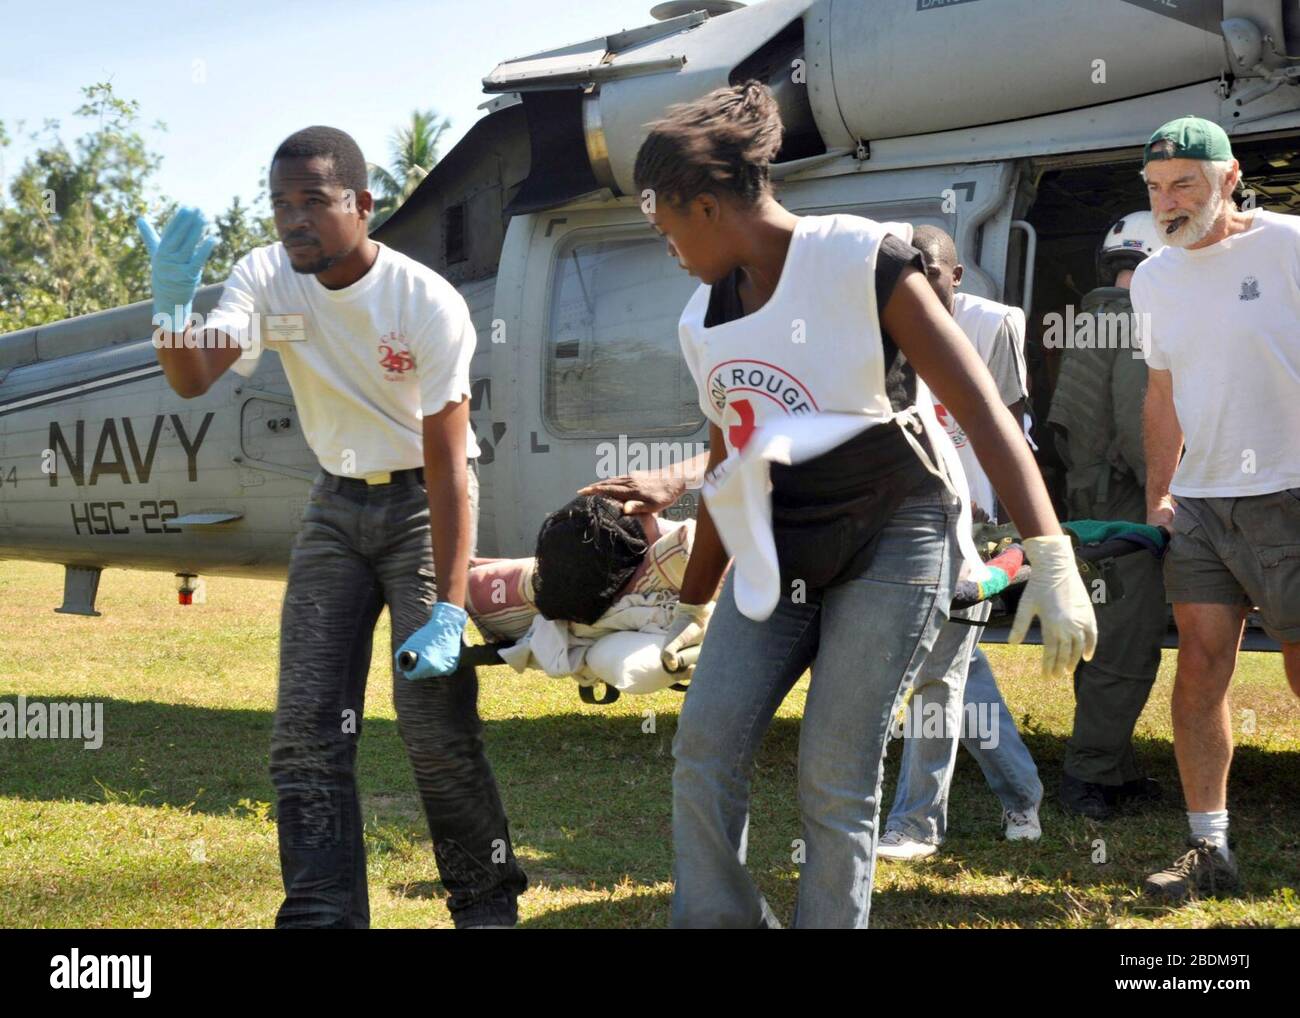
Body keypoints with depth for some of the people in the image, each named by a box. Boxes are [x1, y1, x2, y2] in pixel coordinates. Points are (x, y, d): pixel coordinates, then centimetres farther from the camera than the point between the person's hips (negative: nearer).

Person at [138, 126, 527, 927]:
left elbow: (448, 462, -24)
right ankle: (323, 914, 7)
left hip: (421, 501, -5)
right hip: (338, 503, 5)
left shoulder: (428, 303, -22)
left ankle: (488, 903, 8)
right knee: (307, 724, -1)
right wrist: (172, 305, -43)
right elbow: (193, 380, -21)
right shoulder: (268, 277, -9)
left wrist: (449, 608, -29)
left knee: (435, 721, -11)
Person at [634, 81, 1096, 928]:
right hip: (775, 555, 6)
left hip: (890, 545, -6)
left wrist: (1050, 559, -25)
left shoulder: (860, 262, -12)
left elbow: (982, 410, -16)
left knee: (835, 782, -9)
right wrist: (692, 608, 28)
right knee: (704, 753, -5)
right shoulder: (704, 319, 10)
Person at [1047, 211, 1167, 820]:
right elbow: (1138, 422, -19)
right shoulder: (1143, 323, -11)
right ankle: (1088, 777, -5)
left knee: (1103, 646, 14)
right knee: (1127, 650, -7)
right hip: (1127, 503, -10)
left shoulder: (1090, 322, 18)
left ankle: (1114, 774, 21)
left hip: (1089, 499, 10)